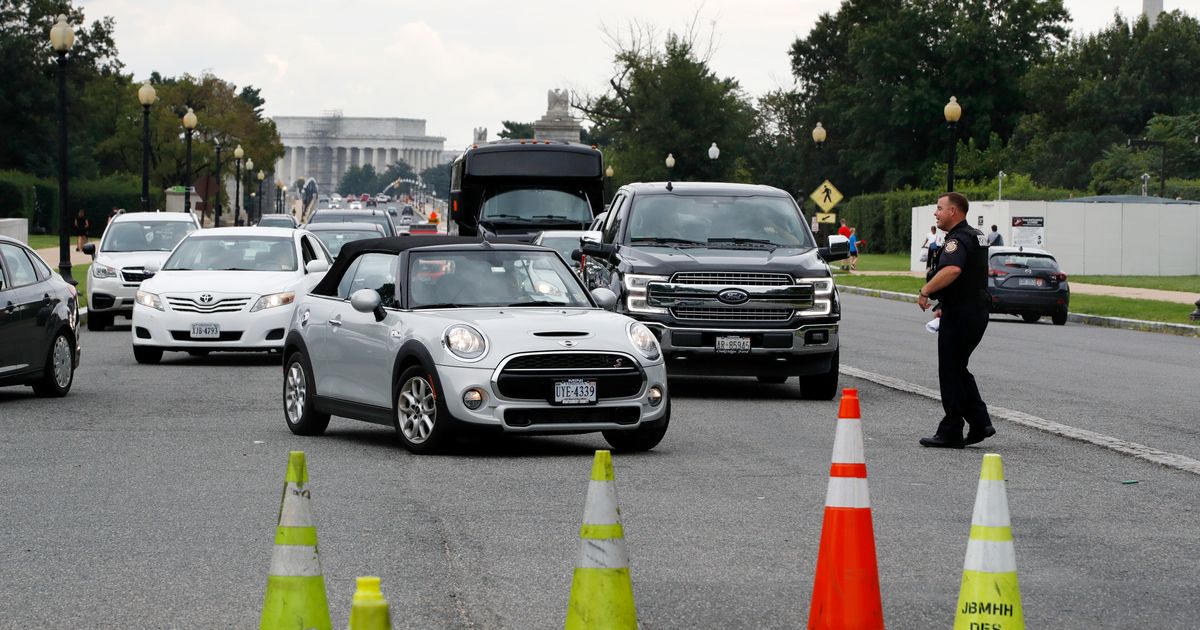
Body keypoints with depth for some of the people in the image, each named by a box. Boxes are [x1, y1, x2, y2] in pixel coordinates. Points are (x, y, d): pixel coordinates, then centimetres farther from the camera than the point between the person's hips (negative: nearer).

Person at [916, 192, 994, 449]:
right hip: (977, 312, 10)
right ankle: (980, 423, 13)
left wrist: (925, 291, -30)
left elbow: (952, 270, -38)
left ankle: (951, 433, 3)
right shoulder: (975, 236, 17)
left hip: (959, 317, -10)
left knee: (951, 372, -2)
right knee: (959, 370, 17)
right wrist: (945, 305, 29)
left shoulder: (957, 240, -17)